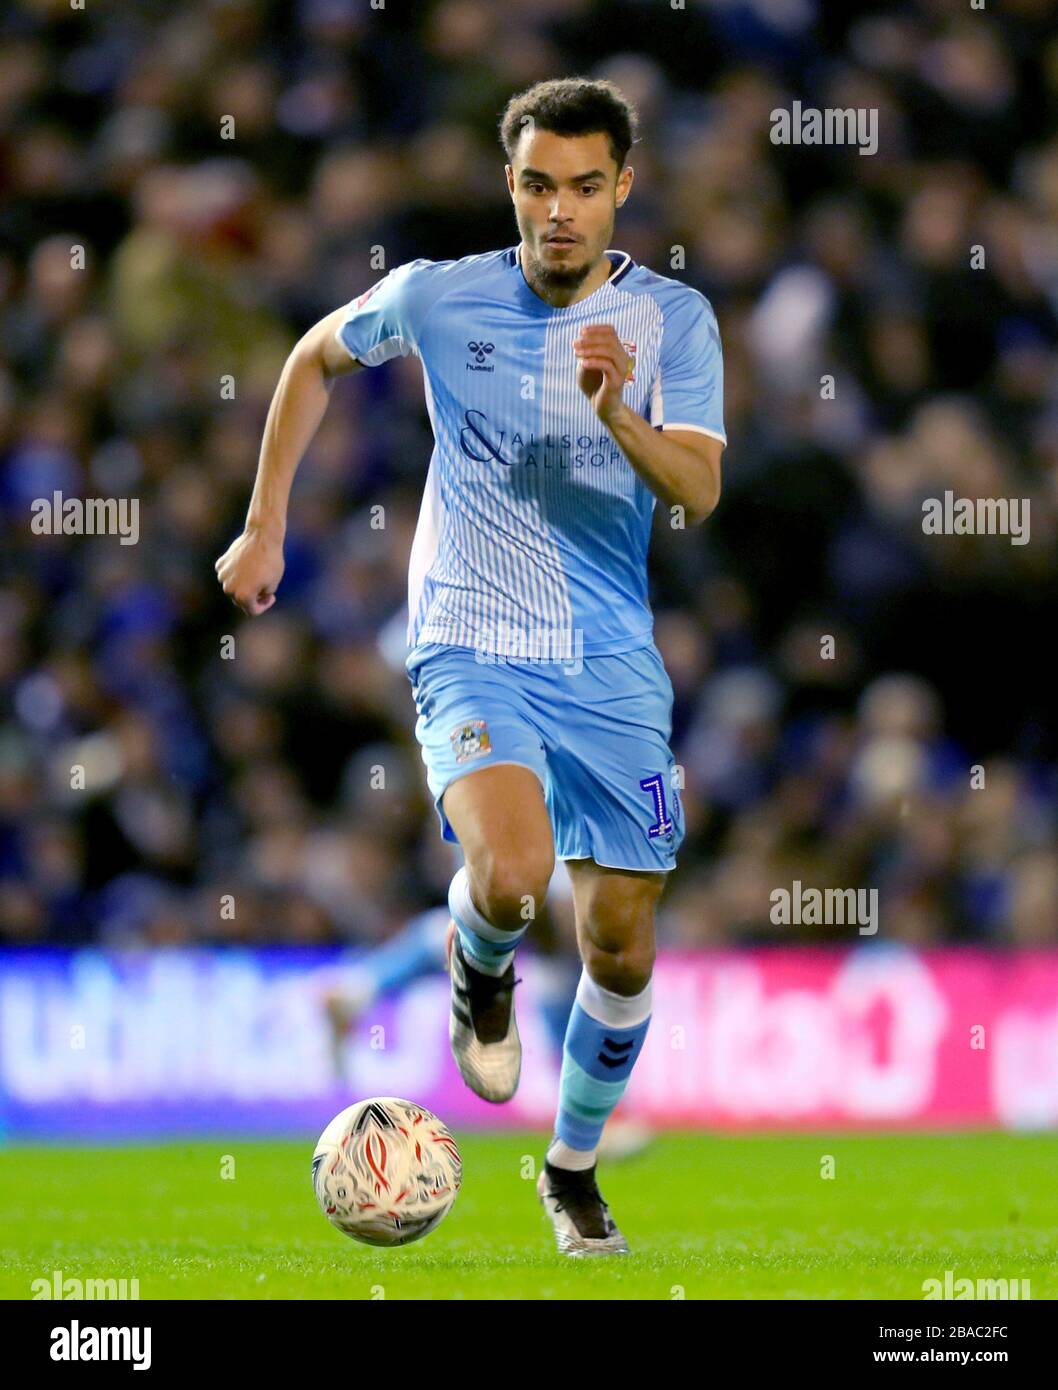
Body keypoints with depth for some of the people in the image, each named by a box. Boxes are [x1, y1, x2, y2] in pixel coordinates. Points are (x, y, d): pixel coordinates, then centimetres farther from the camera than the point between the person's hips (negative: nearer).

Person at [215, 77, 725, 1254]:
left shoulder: (674, 319, -3)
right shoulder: (440, 297, -3)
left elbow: (696, 494, -14)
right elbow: (317, 357, 16)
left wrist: (616, 413, -33)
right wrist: (264, 525, 16)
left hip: (612, 668, 2)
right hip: (472, 652, -2)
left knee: (620, 947, 5)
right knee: (511, 871, -29)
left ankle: (574, 1168, 29)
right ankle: (480, 968, 9)